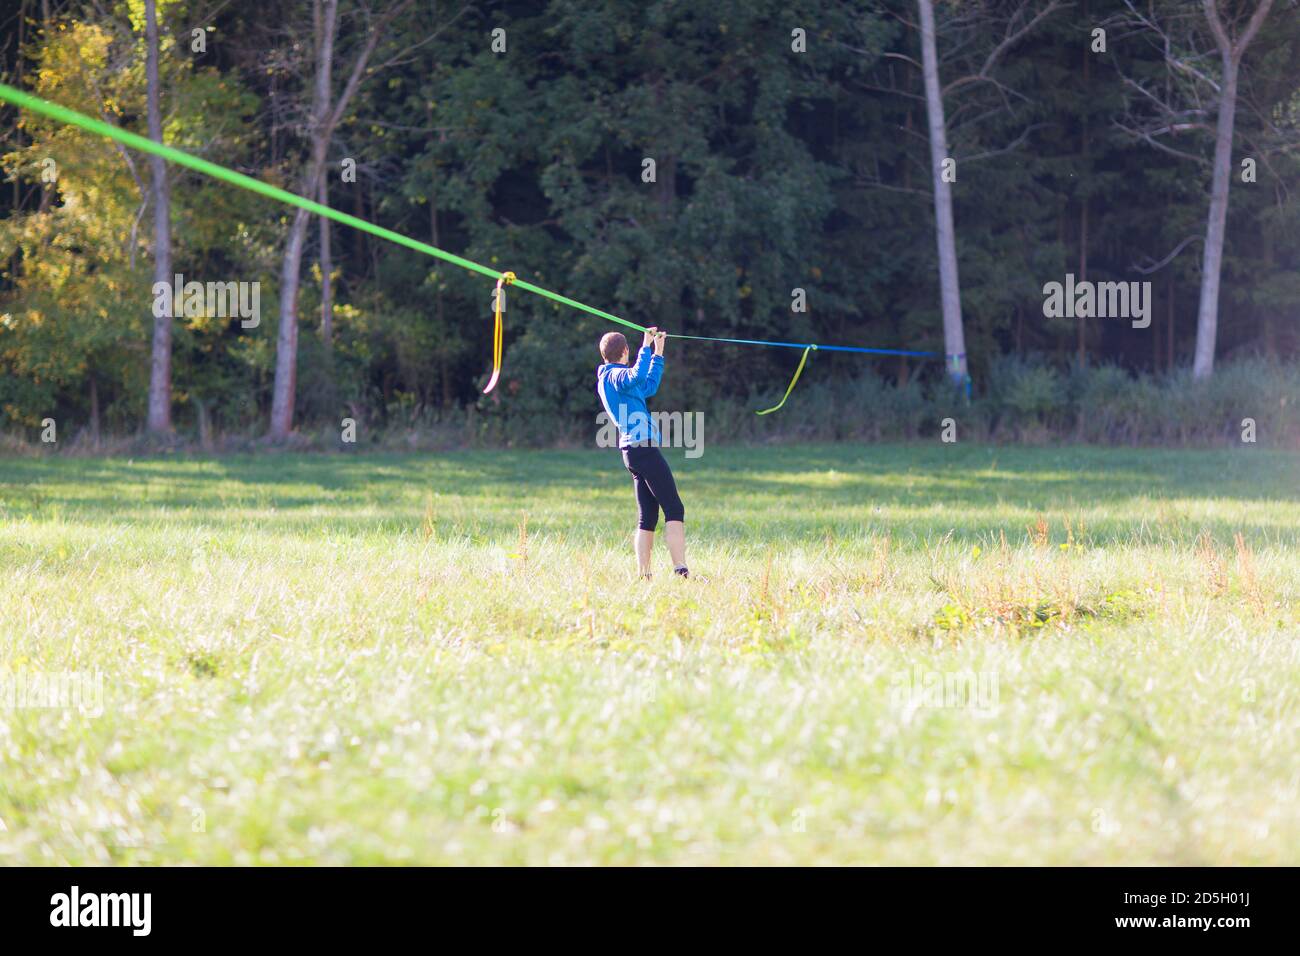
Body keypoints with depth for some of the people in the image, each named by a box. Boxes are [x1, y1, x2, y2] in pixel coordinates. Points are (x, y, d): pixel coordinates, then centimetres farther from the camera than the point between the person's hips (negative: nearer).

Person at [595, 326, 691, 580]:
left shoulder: (608, 378, 21)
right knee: (674, 510, -13)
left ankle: (643, 575, 2)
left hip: (632, 450, 10)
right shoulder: (615, 375, -8)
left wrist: (658, 353, 36)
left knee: (647, 517, 8)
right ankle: (680, 569, -24)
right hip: (643, 447, -10)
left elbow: (649, 385, 34)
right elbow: (637, 376, -33)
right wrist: (646, 347, -26)